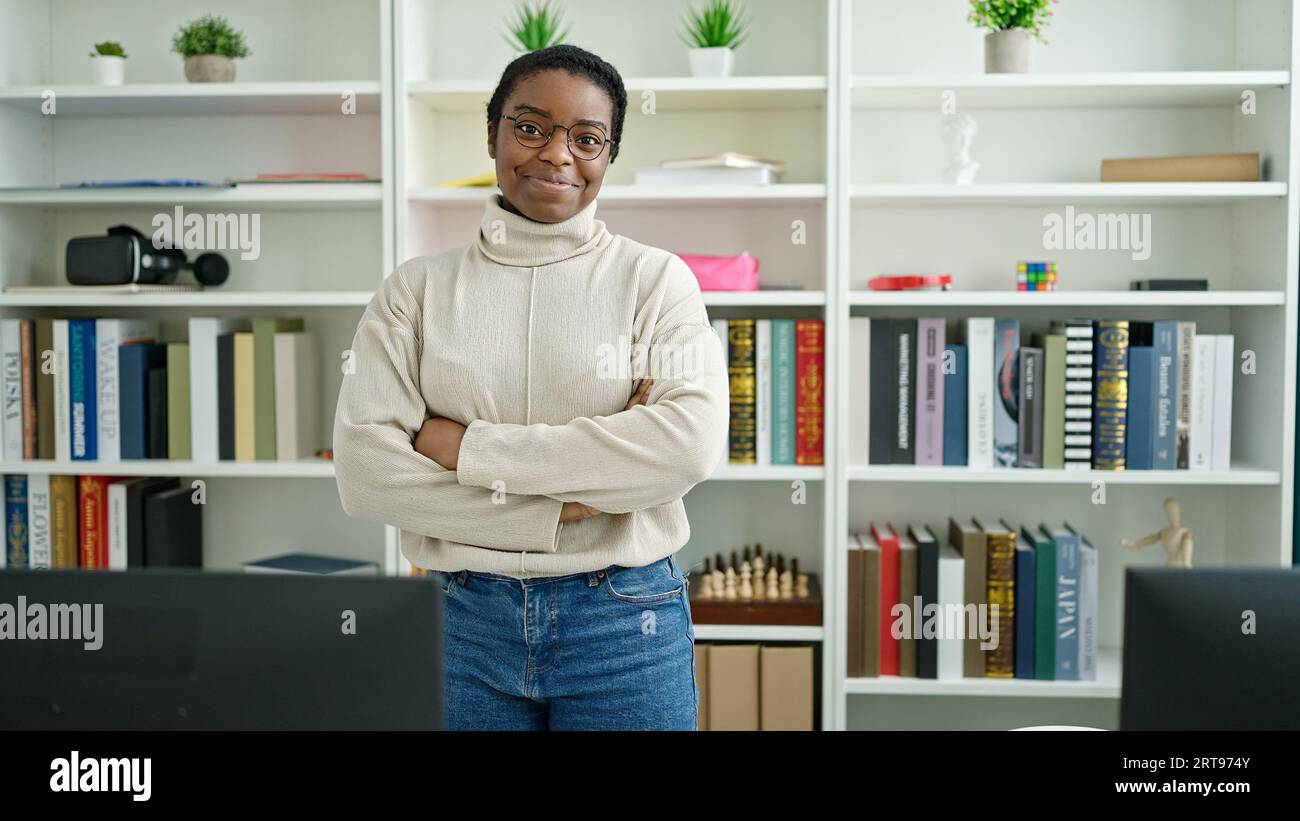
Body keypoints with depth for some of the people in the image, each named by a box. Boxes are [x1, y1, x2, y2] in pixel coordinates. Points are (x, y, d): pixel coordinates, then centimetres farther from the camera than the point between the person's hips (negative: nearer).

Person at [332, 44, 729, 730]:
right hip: (464, 618, 1)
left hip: (625, 621, -1)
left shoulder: (655, 278, -2)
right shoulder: (416, 288, 2)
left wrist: (471, 447, -15)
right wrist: (561, 506, -15)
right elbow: (364, 470, -8)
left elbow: (692, 443, -17)